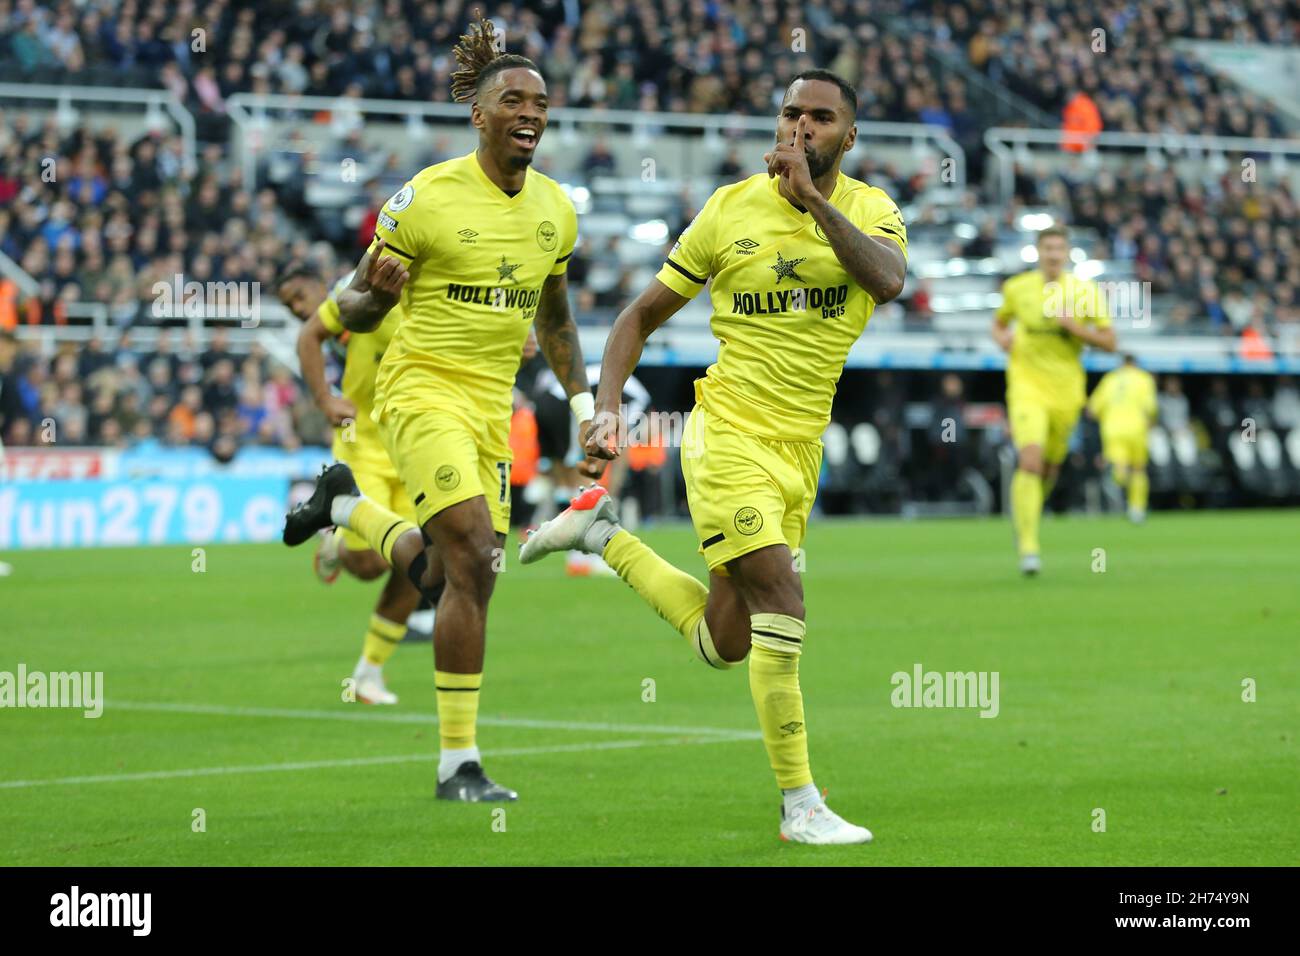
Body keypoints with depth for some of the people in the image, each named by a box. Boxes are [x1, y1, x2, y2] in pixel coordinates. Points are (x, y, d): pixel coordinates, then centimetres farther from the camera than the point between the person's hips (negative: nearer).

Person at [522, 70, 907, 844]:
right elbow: (643, 315, 6)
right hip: (729, 431, -4)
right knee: (781, 599, -19)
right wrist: (607, 405, -7)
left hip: (801, 447, 4)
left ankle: (603, 533, 32)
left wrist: (813, 198, -27)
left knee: (725, 643, 11)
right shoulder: (732, 209, -3)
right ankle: (799, 803, -11)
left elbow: (889, 280, -24)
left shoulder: (870, 210, 0)